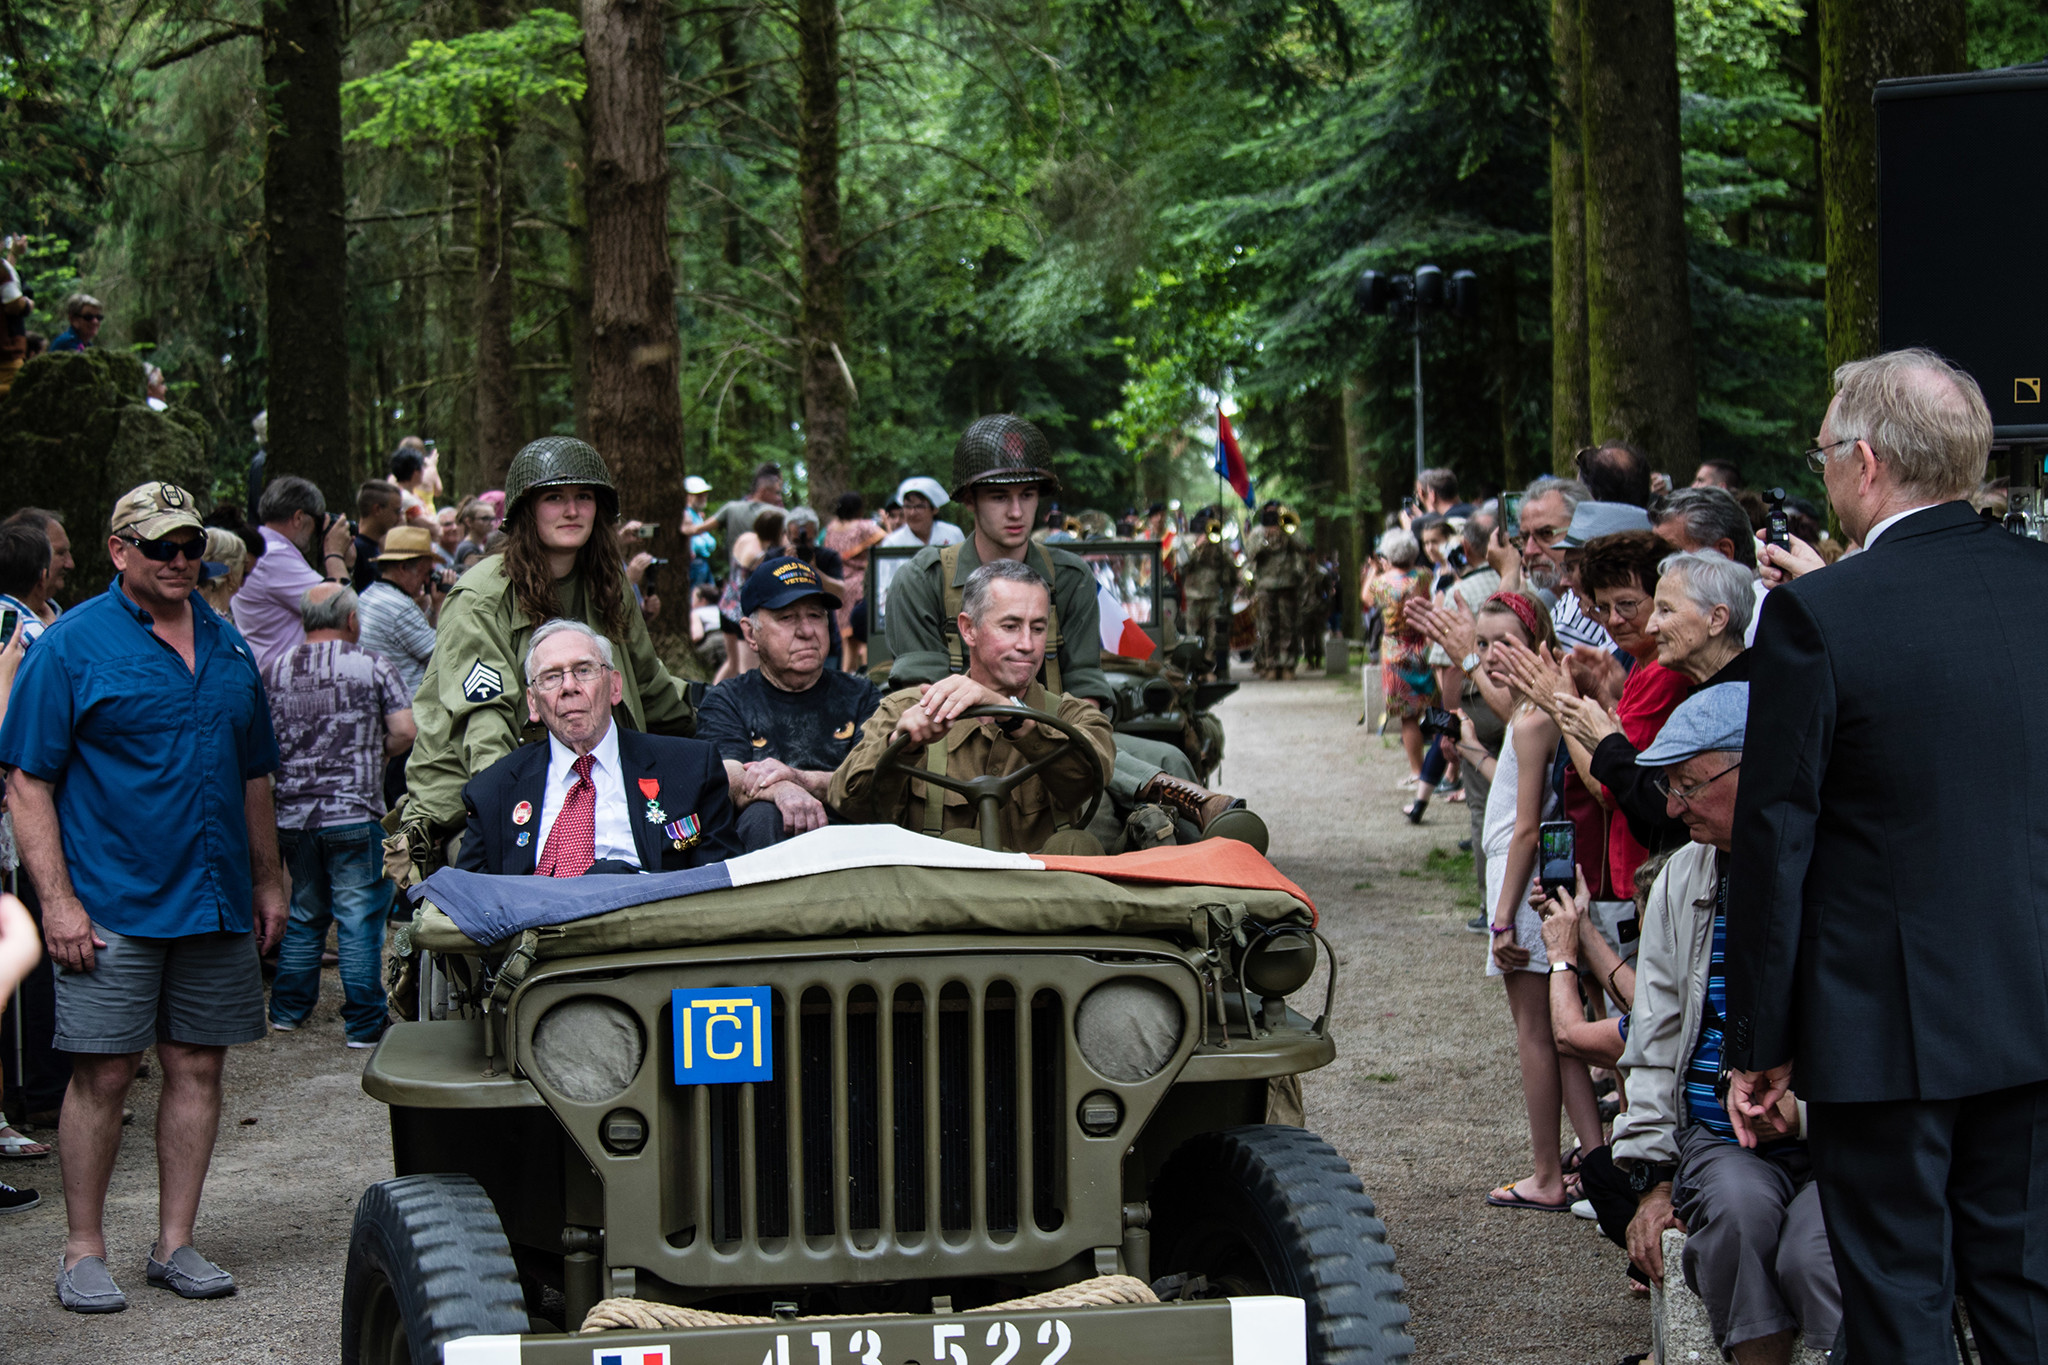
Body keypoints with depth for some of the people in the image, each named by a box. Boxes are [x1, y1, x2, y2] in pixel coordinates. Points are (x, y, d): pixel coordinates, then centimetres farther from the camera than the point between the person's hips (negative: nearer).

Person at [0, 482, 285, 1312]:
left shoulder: (228, 648, 13)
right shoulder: (72, 646, -4)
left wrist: (266, 879, 18)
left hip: (215, 902, 5)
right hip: (111, 904, -5)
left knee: (198, 1066, 6)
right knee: (104, 1073, -3)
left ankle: (175, 1243, 16)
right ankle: (84, 1252, 7)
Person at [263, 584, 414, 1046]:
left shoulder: (275, 671, 6)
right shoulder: (372, 667, -5)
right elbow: (405, 731, -10)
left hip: (293, 814, 4)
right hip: (354, 813, -4)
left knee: (305, 914, 19)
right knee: (358, 917, 0)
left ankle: (288, 1009, 25)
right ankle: (364, 1022, 2)